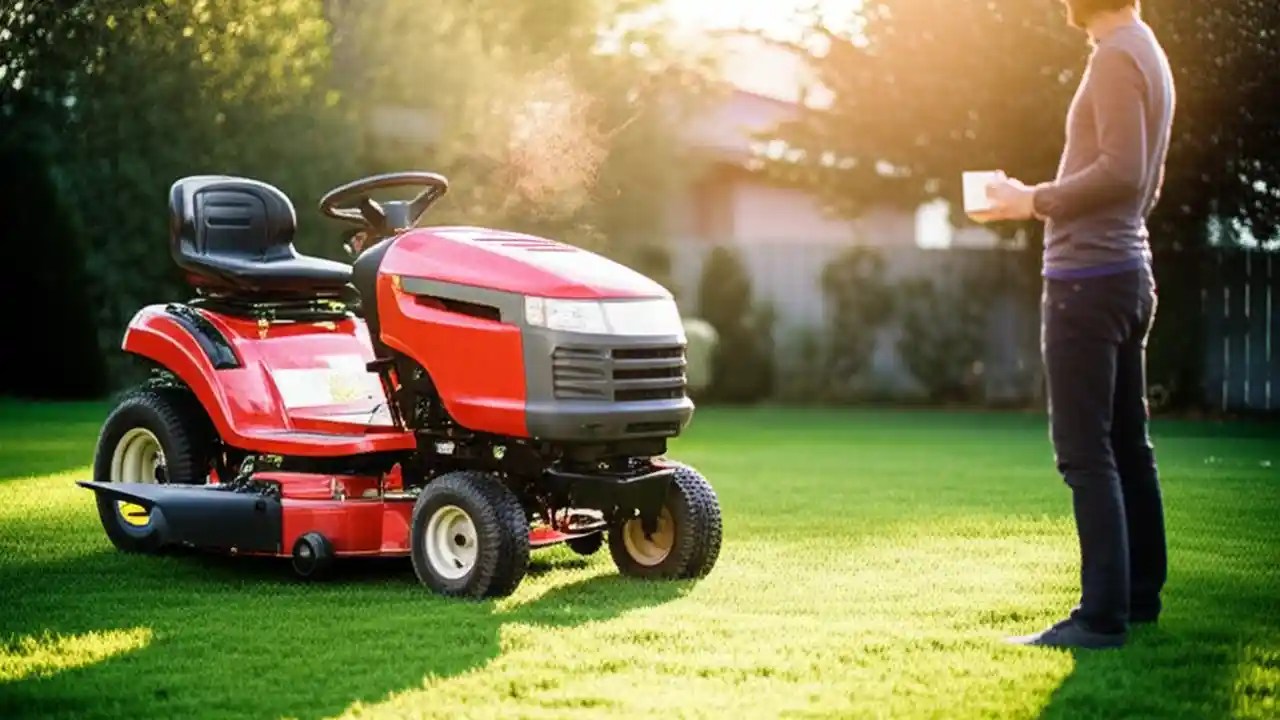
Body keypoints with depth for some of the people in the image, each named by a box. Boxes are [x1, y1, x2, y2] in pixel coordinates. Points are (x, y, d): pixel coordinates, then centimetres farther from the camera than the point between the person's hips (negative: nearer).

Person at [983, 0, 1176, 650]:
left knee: (1085, 453, -9)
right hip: (1126, 272, 10)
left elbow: (1122, 174, -21)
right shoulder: (1148, 55, 16)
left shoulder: (1117, 56, -12)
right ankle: (1140, 594, 20)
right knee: (1127, 447, 13)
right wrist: (1044, 201, 16)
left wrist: (1036, 201, -11)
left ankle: (1103, 615, -9)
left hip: (1088, 278, -10)